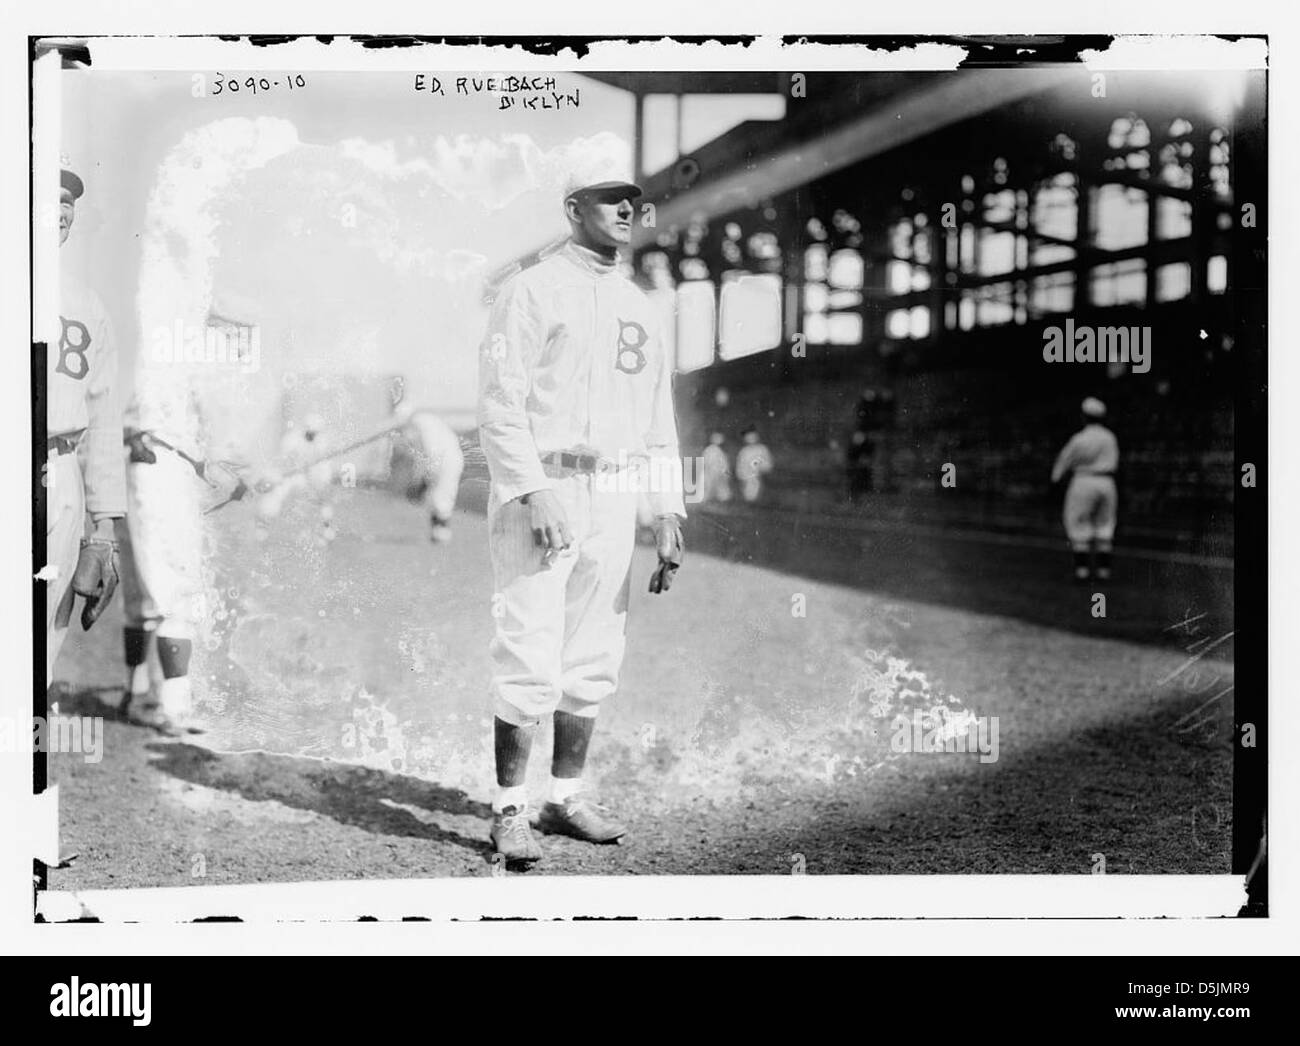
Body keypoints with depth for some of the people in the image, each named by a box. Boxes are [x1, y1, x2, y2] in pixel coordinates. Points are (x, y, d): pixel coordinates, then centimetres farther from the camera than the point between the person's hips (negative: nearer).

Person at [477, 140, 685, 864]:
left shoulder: (640, 306, 18)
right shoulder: (534, 290, -2)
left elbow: (660, 418, 18)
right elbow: (500, 401, -10)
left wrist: (669, 516, 11)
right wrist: (535, 492, -21)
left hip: (615, 499, 7)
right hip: (540, 491, -6)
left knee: (595, 659, 10)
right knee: (530, 657, -9)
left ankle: (567, 797, 20)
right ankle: (510, 811, -1)